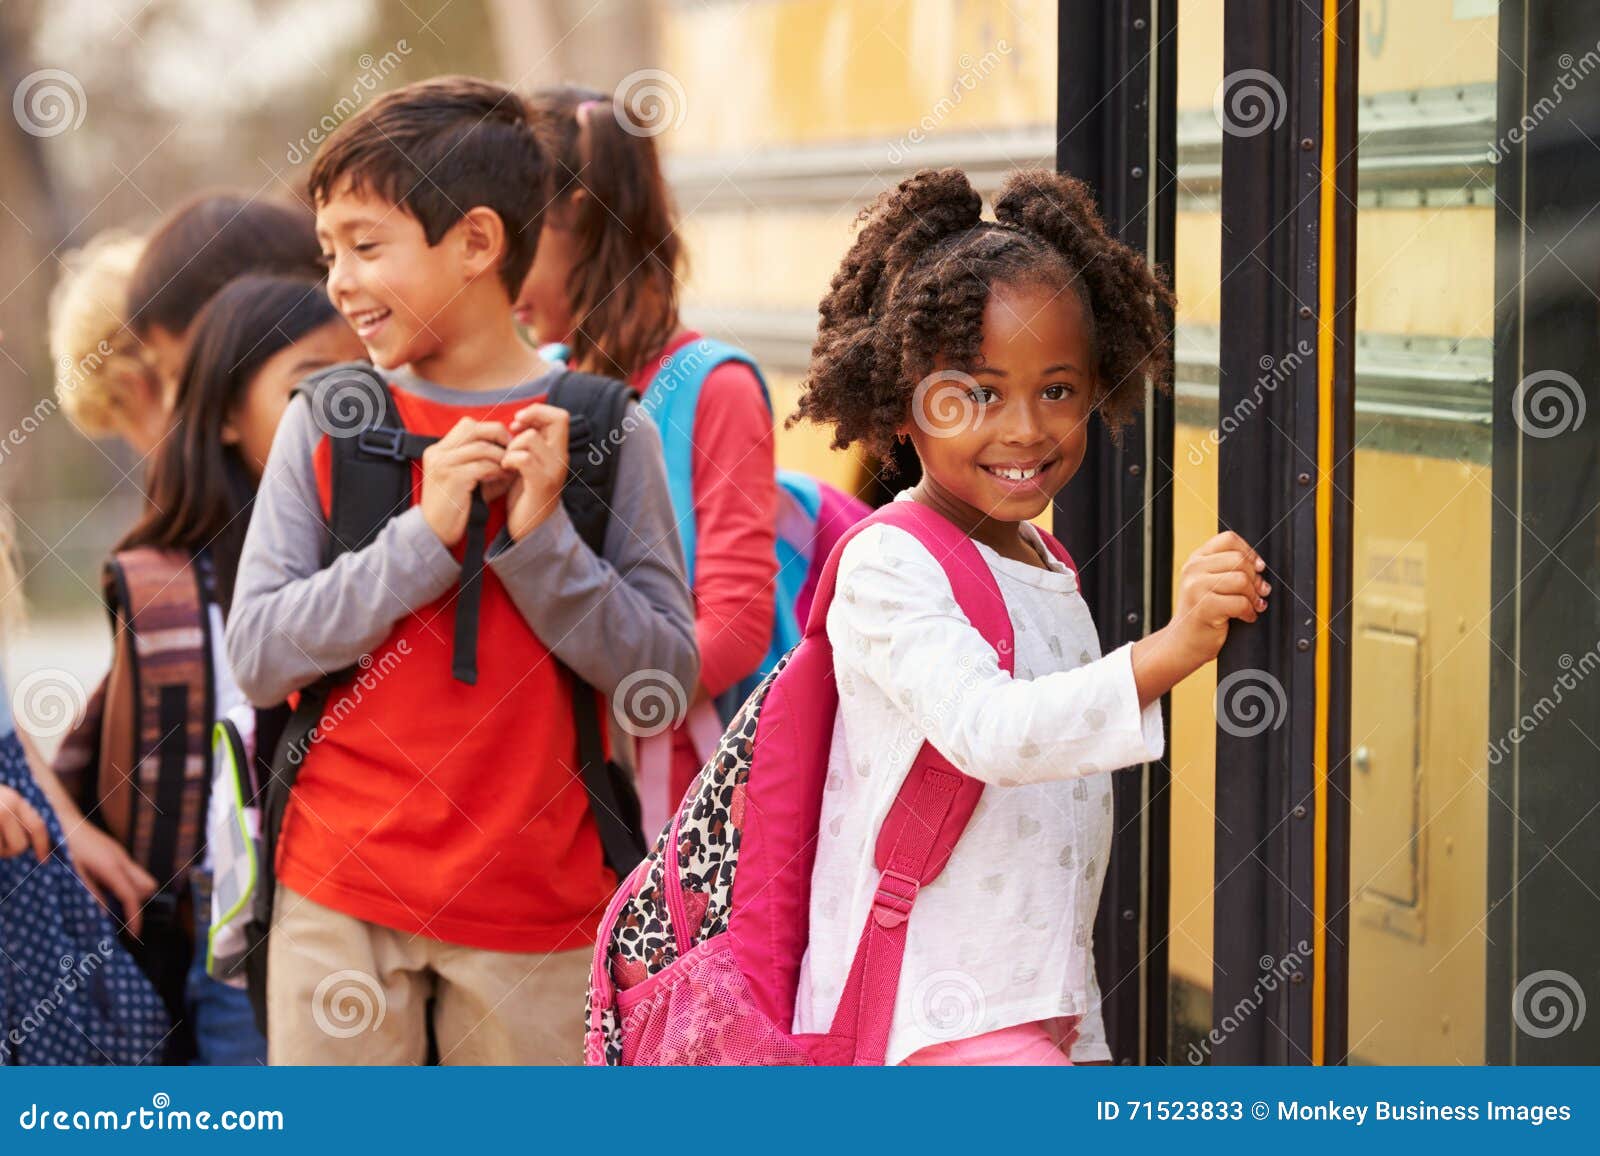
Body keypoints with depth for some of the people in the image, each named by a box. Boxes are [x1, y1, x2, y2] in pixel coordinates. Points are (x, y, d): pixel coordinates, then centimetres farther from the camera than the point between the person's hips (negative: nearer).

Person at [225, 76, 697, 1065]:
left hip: (536, 904, -1)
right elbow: (258, 655, -5)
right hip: (342, 890, 1)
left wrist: (539, 537, -15)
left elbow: (667, 675, -3)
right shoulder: (327, 424, 2)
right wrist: (424, 535, -14)